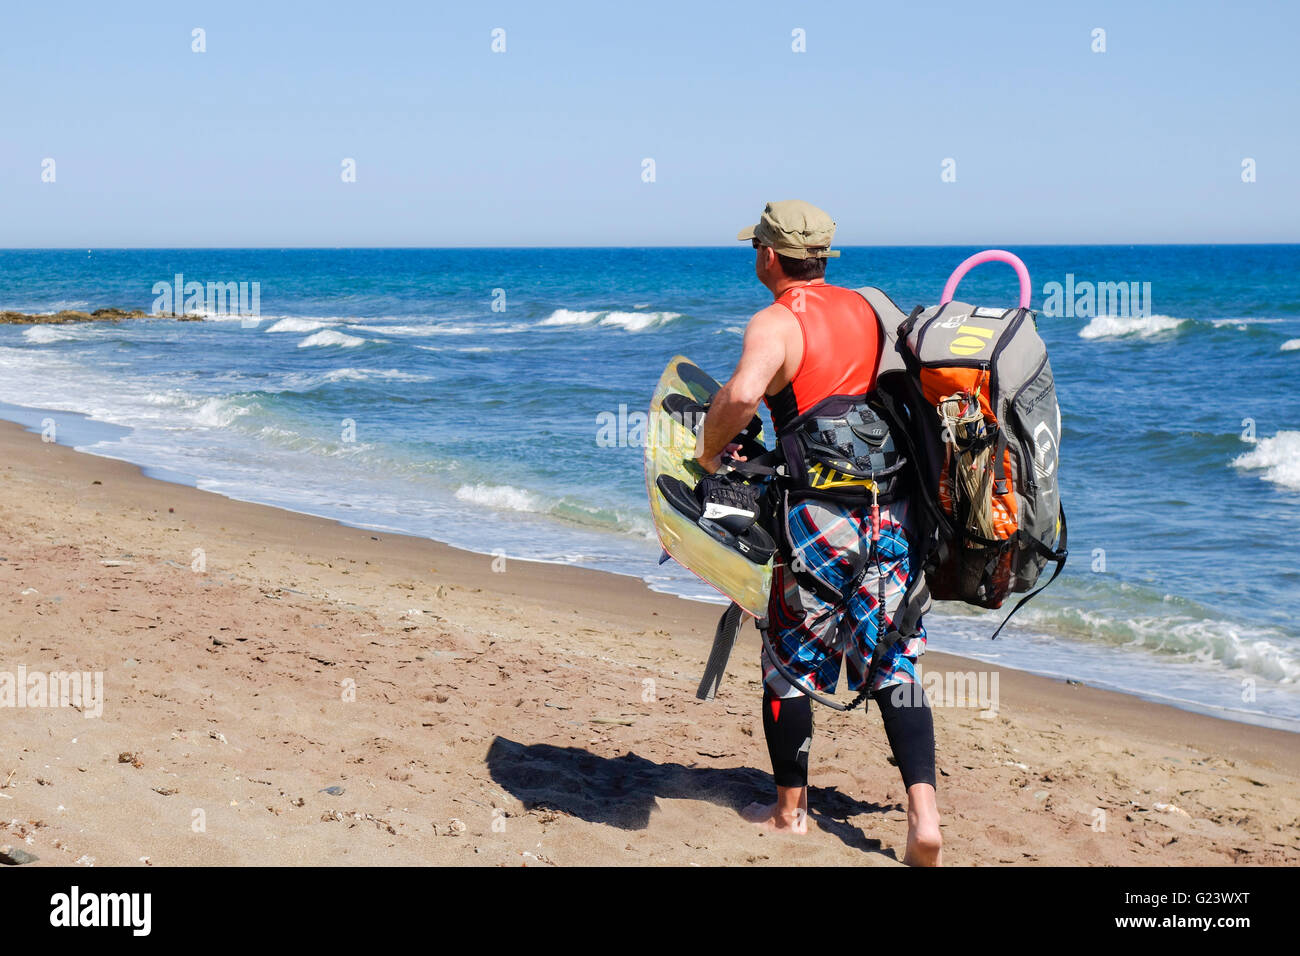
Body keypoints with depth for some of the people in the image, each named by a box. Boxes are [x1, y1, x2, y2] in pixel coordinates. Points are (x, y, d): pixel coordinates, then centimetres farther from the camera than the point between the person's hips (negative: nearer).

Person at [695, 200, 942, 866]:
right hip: (890, 505, 5)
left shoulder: (777, 323, -10)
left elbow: (741, 393, -29)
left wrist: (709, 451, -13)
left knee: (791, 662, 12)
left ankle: (789, 809, 24)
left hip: (819, 512, -5)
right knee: (894, 664, 8)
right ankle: (923, 814, -4)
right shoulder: (867, 309, 11)